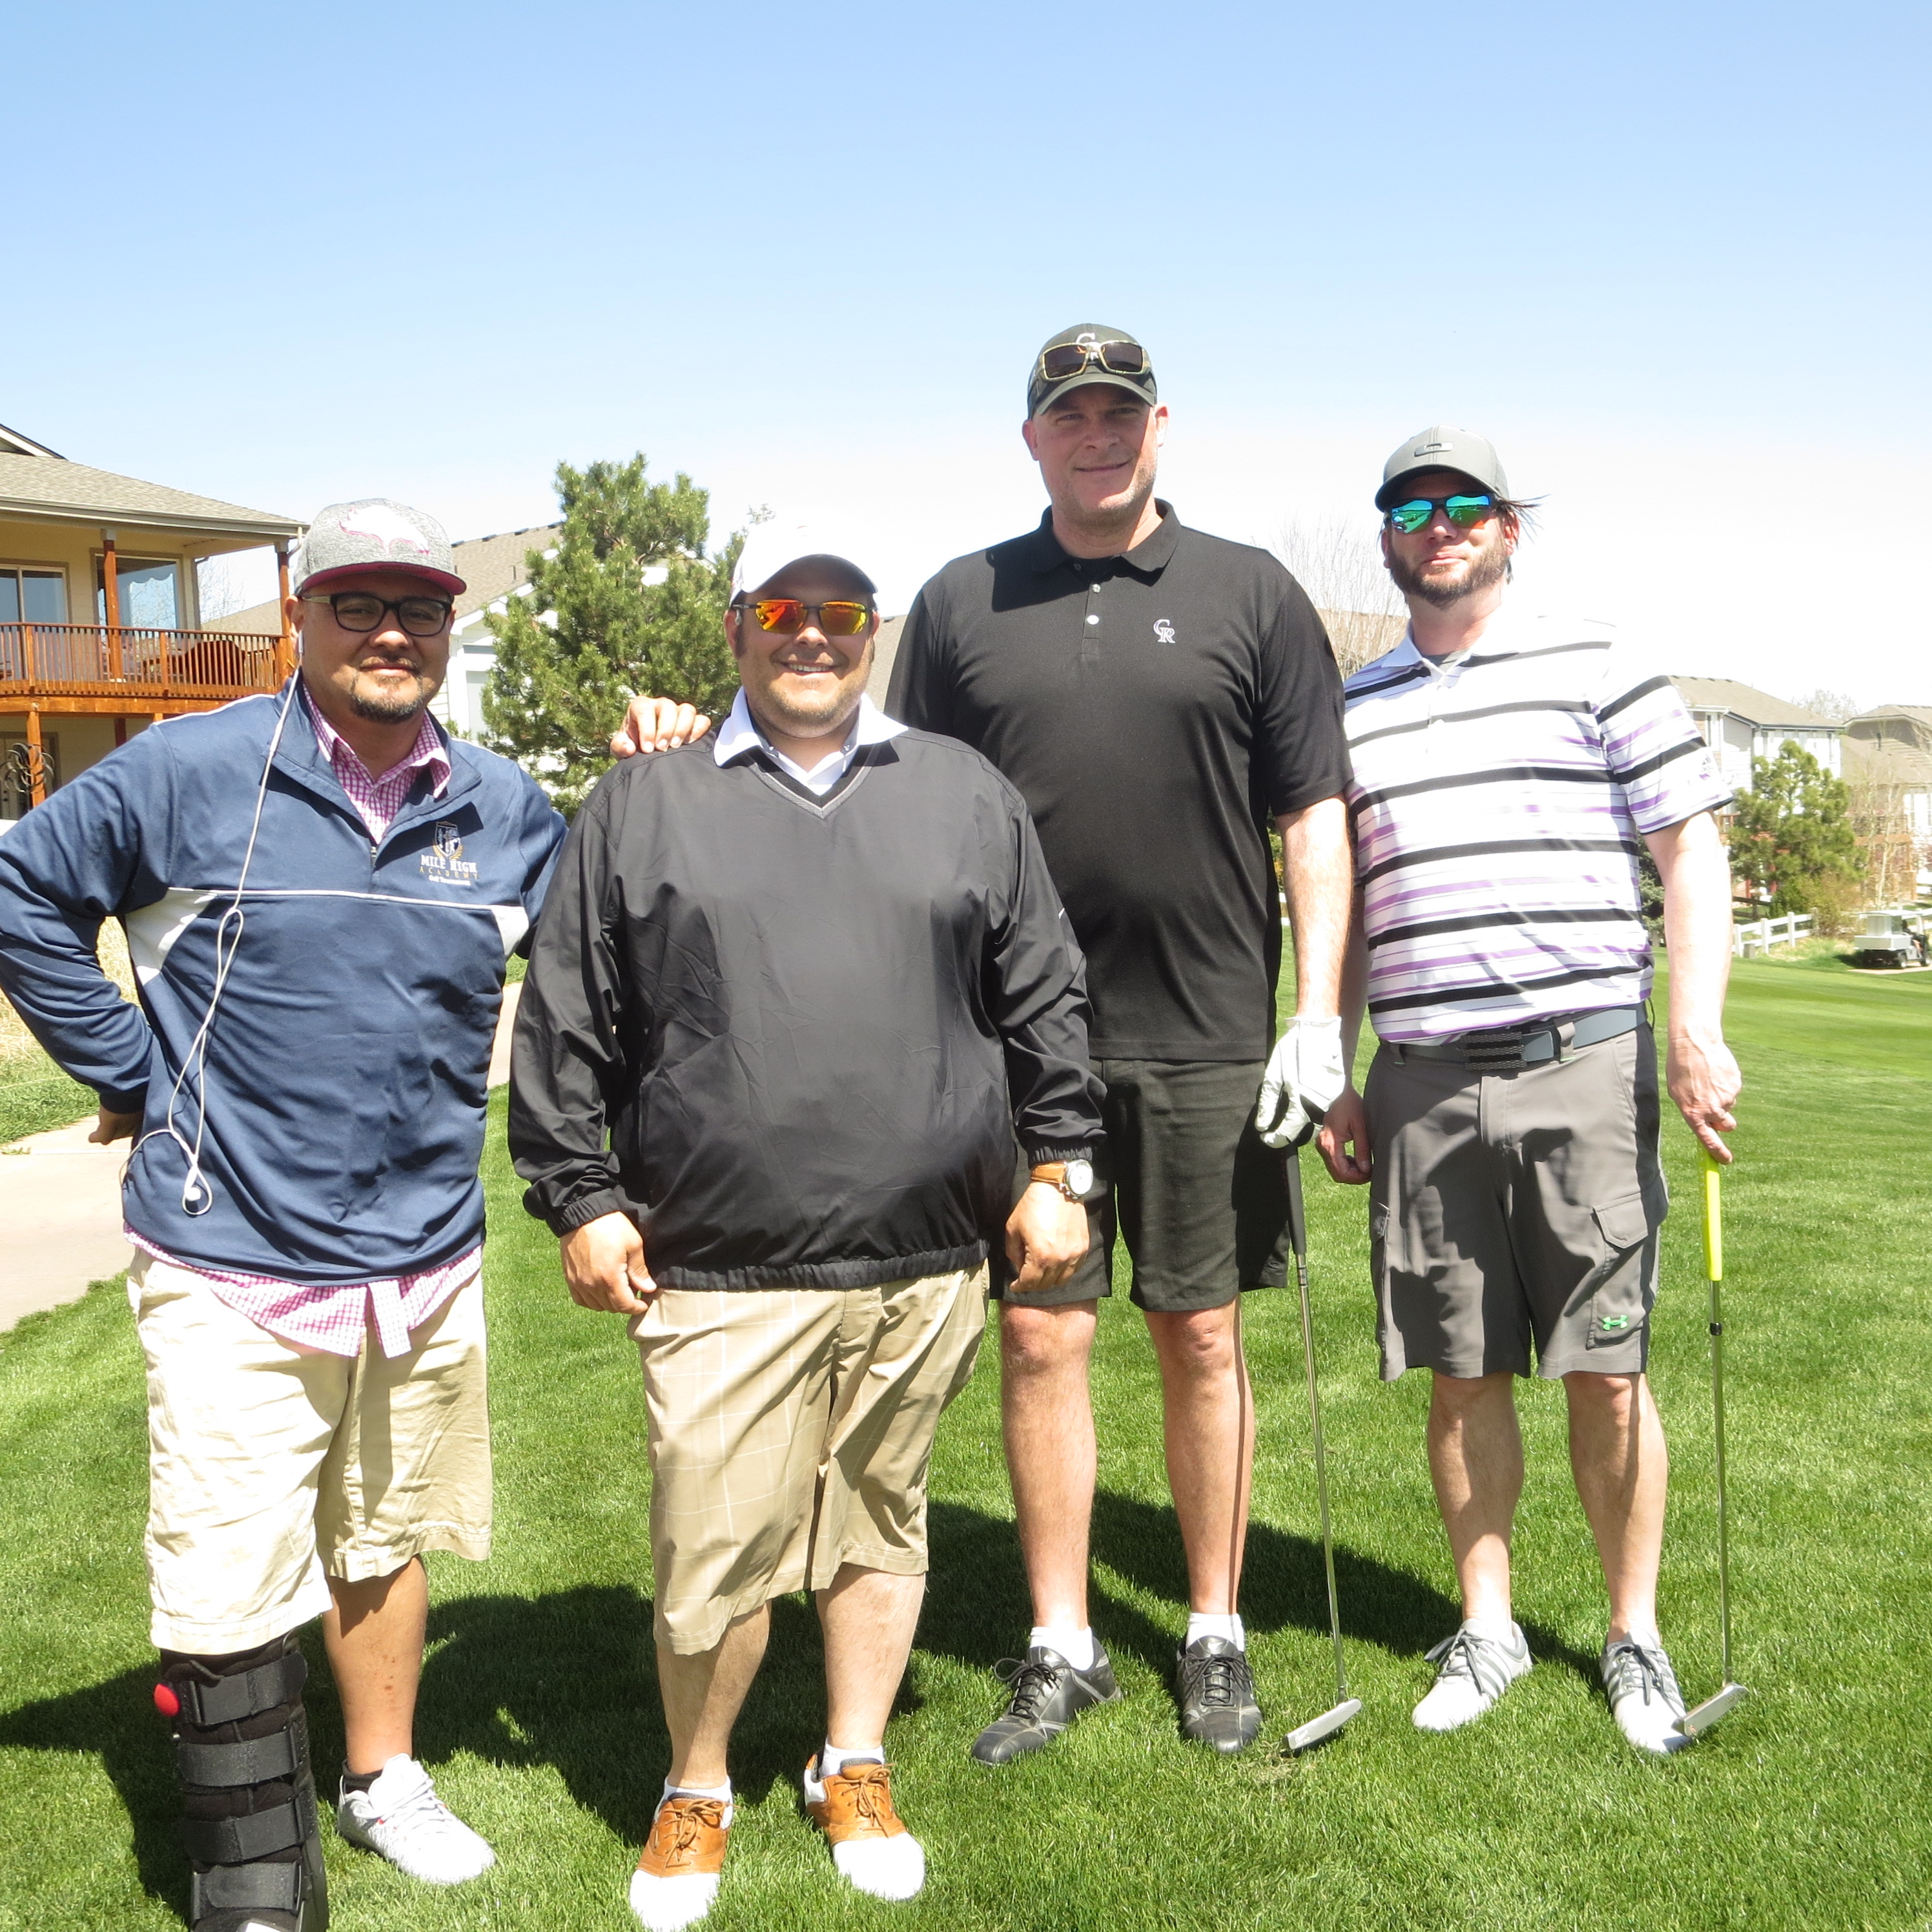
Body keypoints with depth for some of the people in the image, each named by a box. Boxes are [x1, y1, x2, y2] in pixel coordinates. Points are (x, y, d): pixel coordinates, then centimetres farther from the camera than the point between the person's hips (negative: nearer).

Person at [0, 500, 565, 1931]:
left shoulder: (502, 808, 3)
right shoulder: (191, 773, -8)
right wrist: (133, 1074, -2)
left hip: (430, 1263, 4)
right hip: (235, 1269, -4)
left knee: (386, 1542, 22)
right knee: (230, 1600, 0)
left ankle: (384, 1780, 43)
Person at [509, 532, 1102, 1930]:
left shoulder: (967, 795, 12)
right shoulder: (642, 807, 8)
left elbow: (1044, 1000, 12)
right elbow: (567, 1028, 7)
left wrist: (1057, 1167, 8)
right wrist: (580, 1200, 3)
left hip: (924, 1262, 2)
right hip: (720, 1273, -2)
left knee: (882, 1523, 14)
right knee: (716, 1549, 0)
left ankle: (854, 1771, 35)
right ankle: (697, 1791, 26)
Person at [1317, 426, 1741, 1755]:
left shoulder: (1599, 670, 5)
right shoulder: (1351, 711, 15)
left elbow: (1694, 856, 2)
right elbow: (1337, 911, 18)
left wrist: (1700, 1027, -11)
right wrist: (1334, 1079, 13)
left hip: (1585, 1058, -2)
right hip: (1422, 1081, 3)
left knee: (1608, 1371, 2)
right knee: (1462, 1374, 8)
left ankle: (1635, 1633, 20)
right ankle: (1487, 1627, 23)